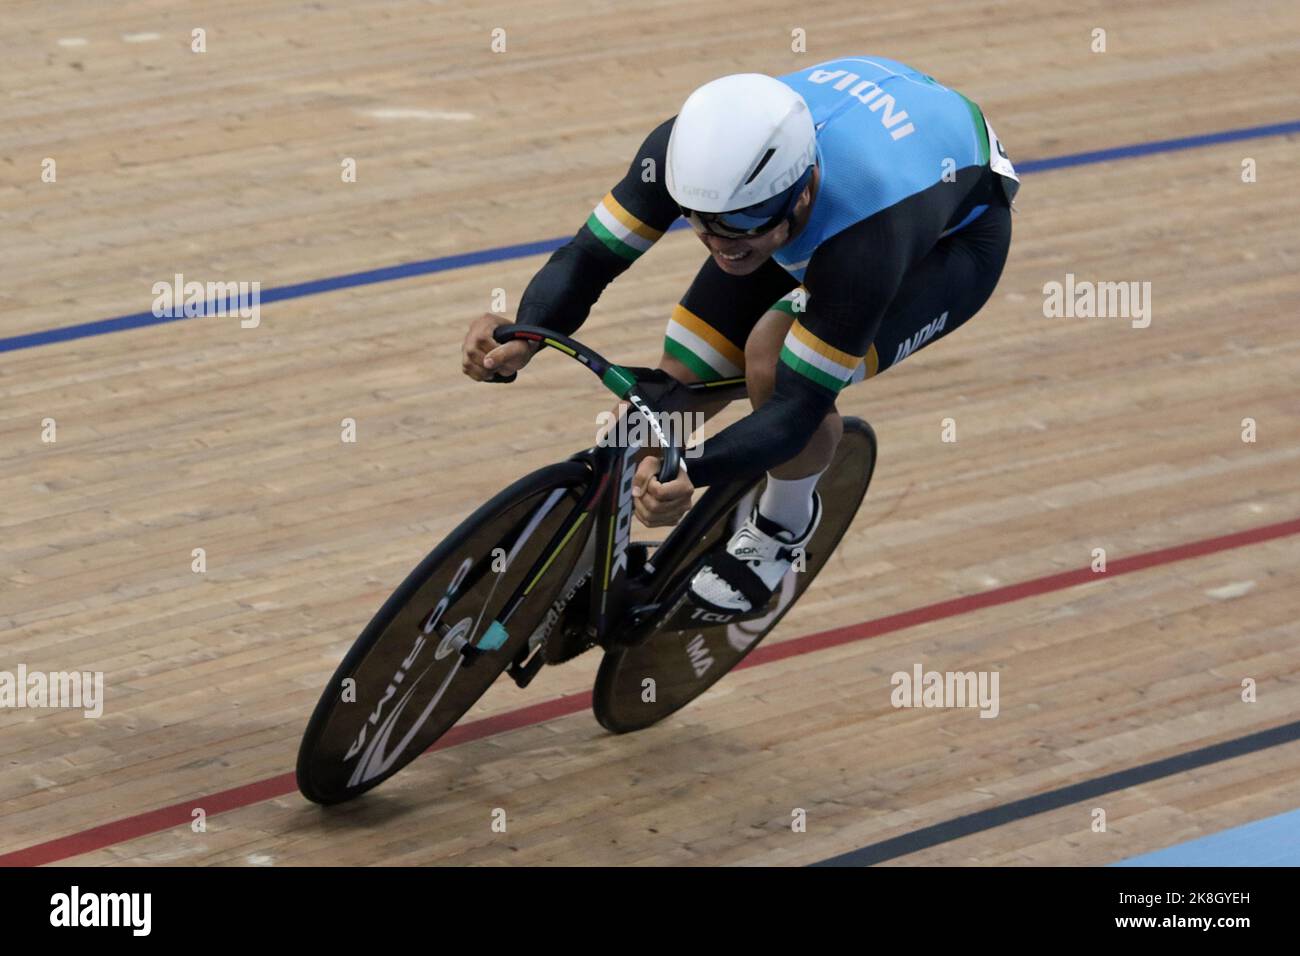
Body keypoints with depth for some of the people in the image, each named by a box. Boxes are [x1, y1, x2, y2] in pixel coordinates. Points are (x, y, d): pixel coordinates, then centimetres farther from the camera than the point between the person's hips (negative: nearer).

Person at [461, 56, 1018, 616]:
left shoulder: (867, 238, -45)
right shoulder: (690, 150, -33)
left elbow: (796, 407, -40)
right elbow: (589, 255, -23)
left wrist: (689, 473, -56)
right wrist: (522, 339, -43)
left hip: (956, 232, -5)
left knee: (773, 364, -28)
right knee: (678, 383, -9)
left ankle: (784, 526, 1)